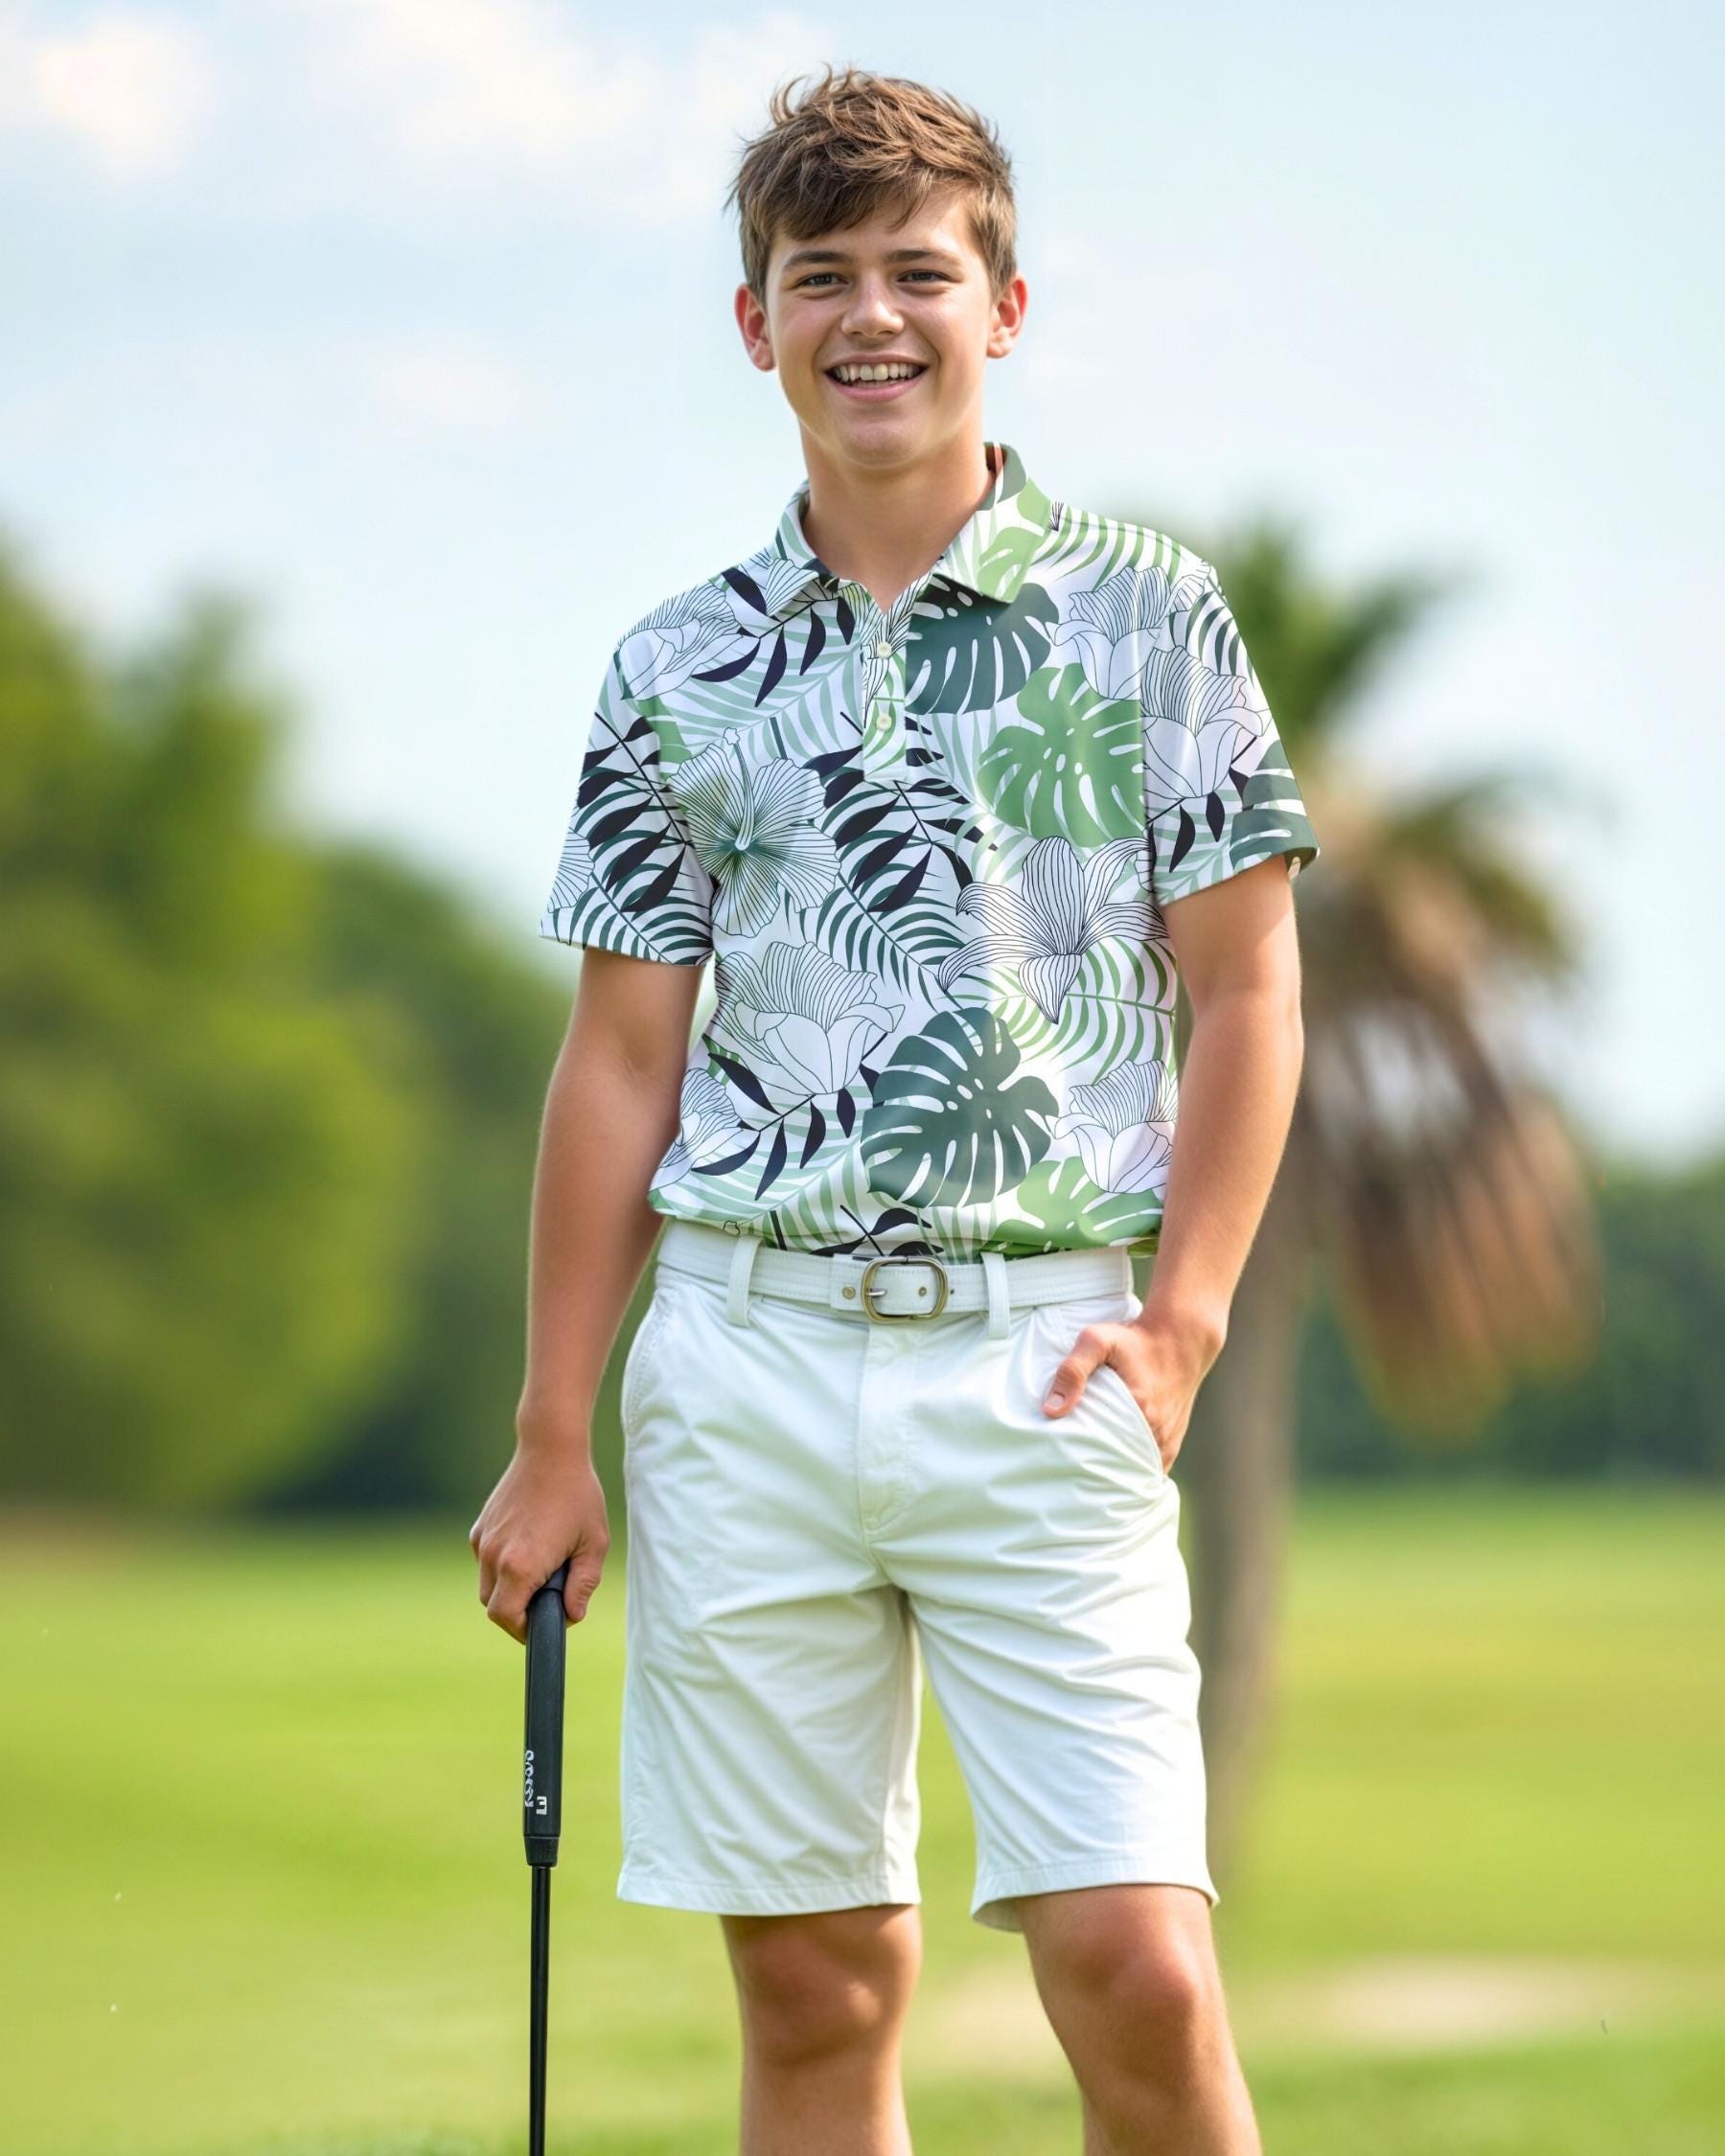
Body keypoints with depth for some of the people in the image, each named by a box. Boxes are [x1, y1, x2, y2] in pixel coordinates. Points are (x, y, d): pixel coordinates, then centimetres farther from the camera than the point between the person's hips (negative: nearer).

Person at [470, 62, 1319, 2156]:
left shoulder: (1146, 611, 4)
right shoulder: (678, 668, 10)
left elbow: (1245, 991, 4)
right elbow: (620, 1058, 11)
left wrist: (1181, 1319, -7)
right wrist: (553, 1437, 8)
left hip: (1040, 1353, -2)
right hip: (742, 1349, 2)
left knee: (1131, 1963, -12)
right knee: (815, 1985, 5)